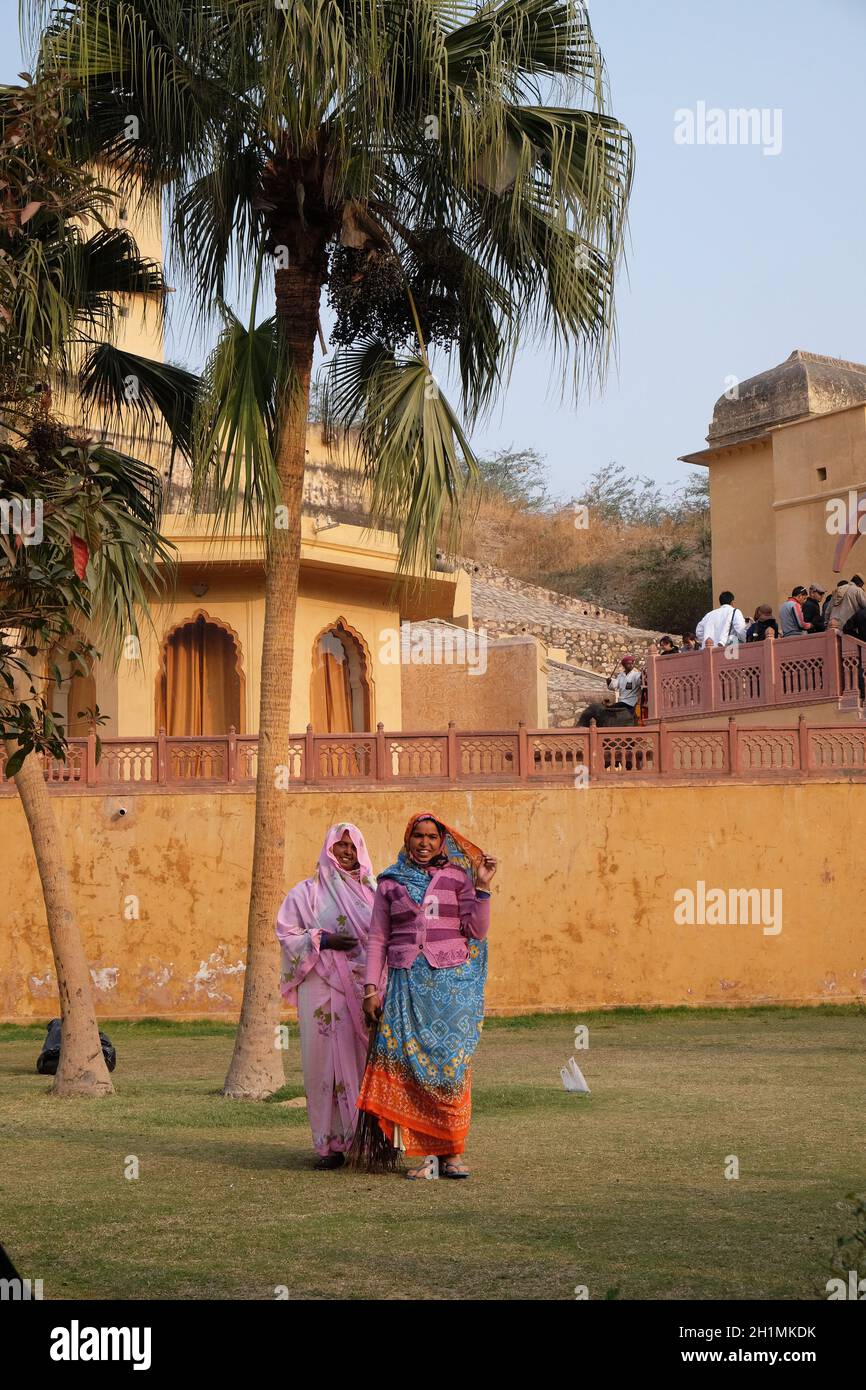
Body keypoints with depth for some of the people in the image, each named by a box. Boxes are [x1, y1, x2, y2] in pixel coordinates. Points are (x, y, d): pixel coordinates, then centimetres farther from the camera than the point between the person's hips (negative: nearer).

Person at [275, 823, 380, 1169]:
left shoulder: (375, 892, 15)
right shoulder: (307, 892, 8)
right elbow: (287, 933, 4)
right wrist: (322, 940, -10)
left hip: (367, 991, 2)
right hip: (324, 990, -2)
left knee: (369, 1061, -1)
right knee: (327, 1062, -5)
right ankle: (331, 1144, -1)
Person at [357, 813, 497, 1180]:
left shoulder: (458, 878, 8)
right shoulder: (390, 883, 11)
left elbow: (477, 932, 2)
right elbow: (377, 939, 10)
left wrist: (482, 888, -7)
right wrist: (371, 989, 3)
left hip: (452, 981, -1)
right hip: (407, 984, 1)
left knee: (451, 1065, -5)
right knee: (411, 1064, -5)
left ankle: (453, 1152, 0)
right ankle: (424, 1153, -3)